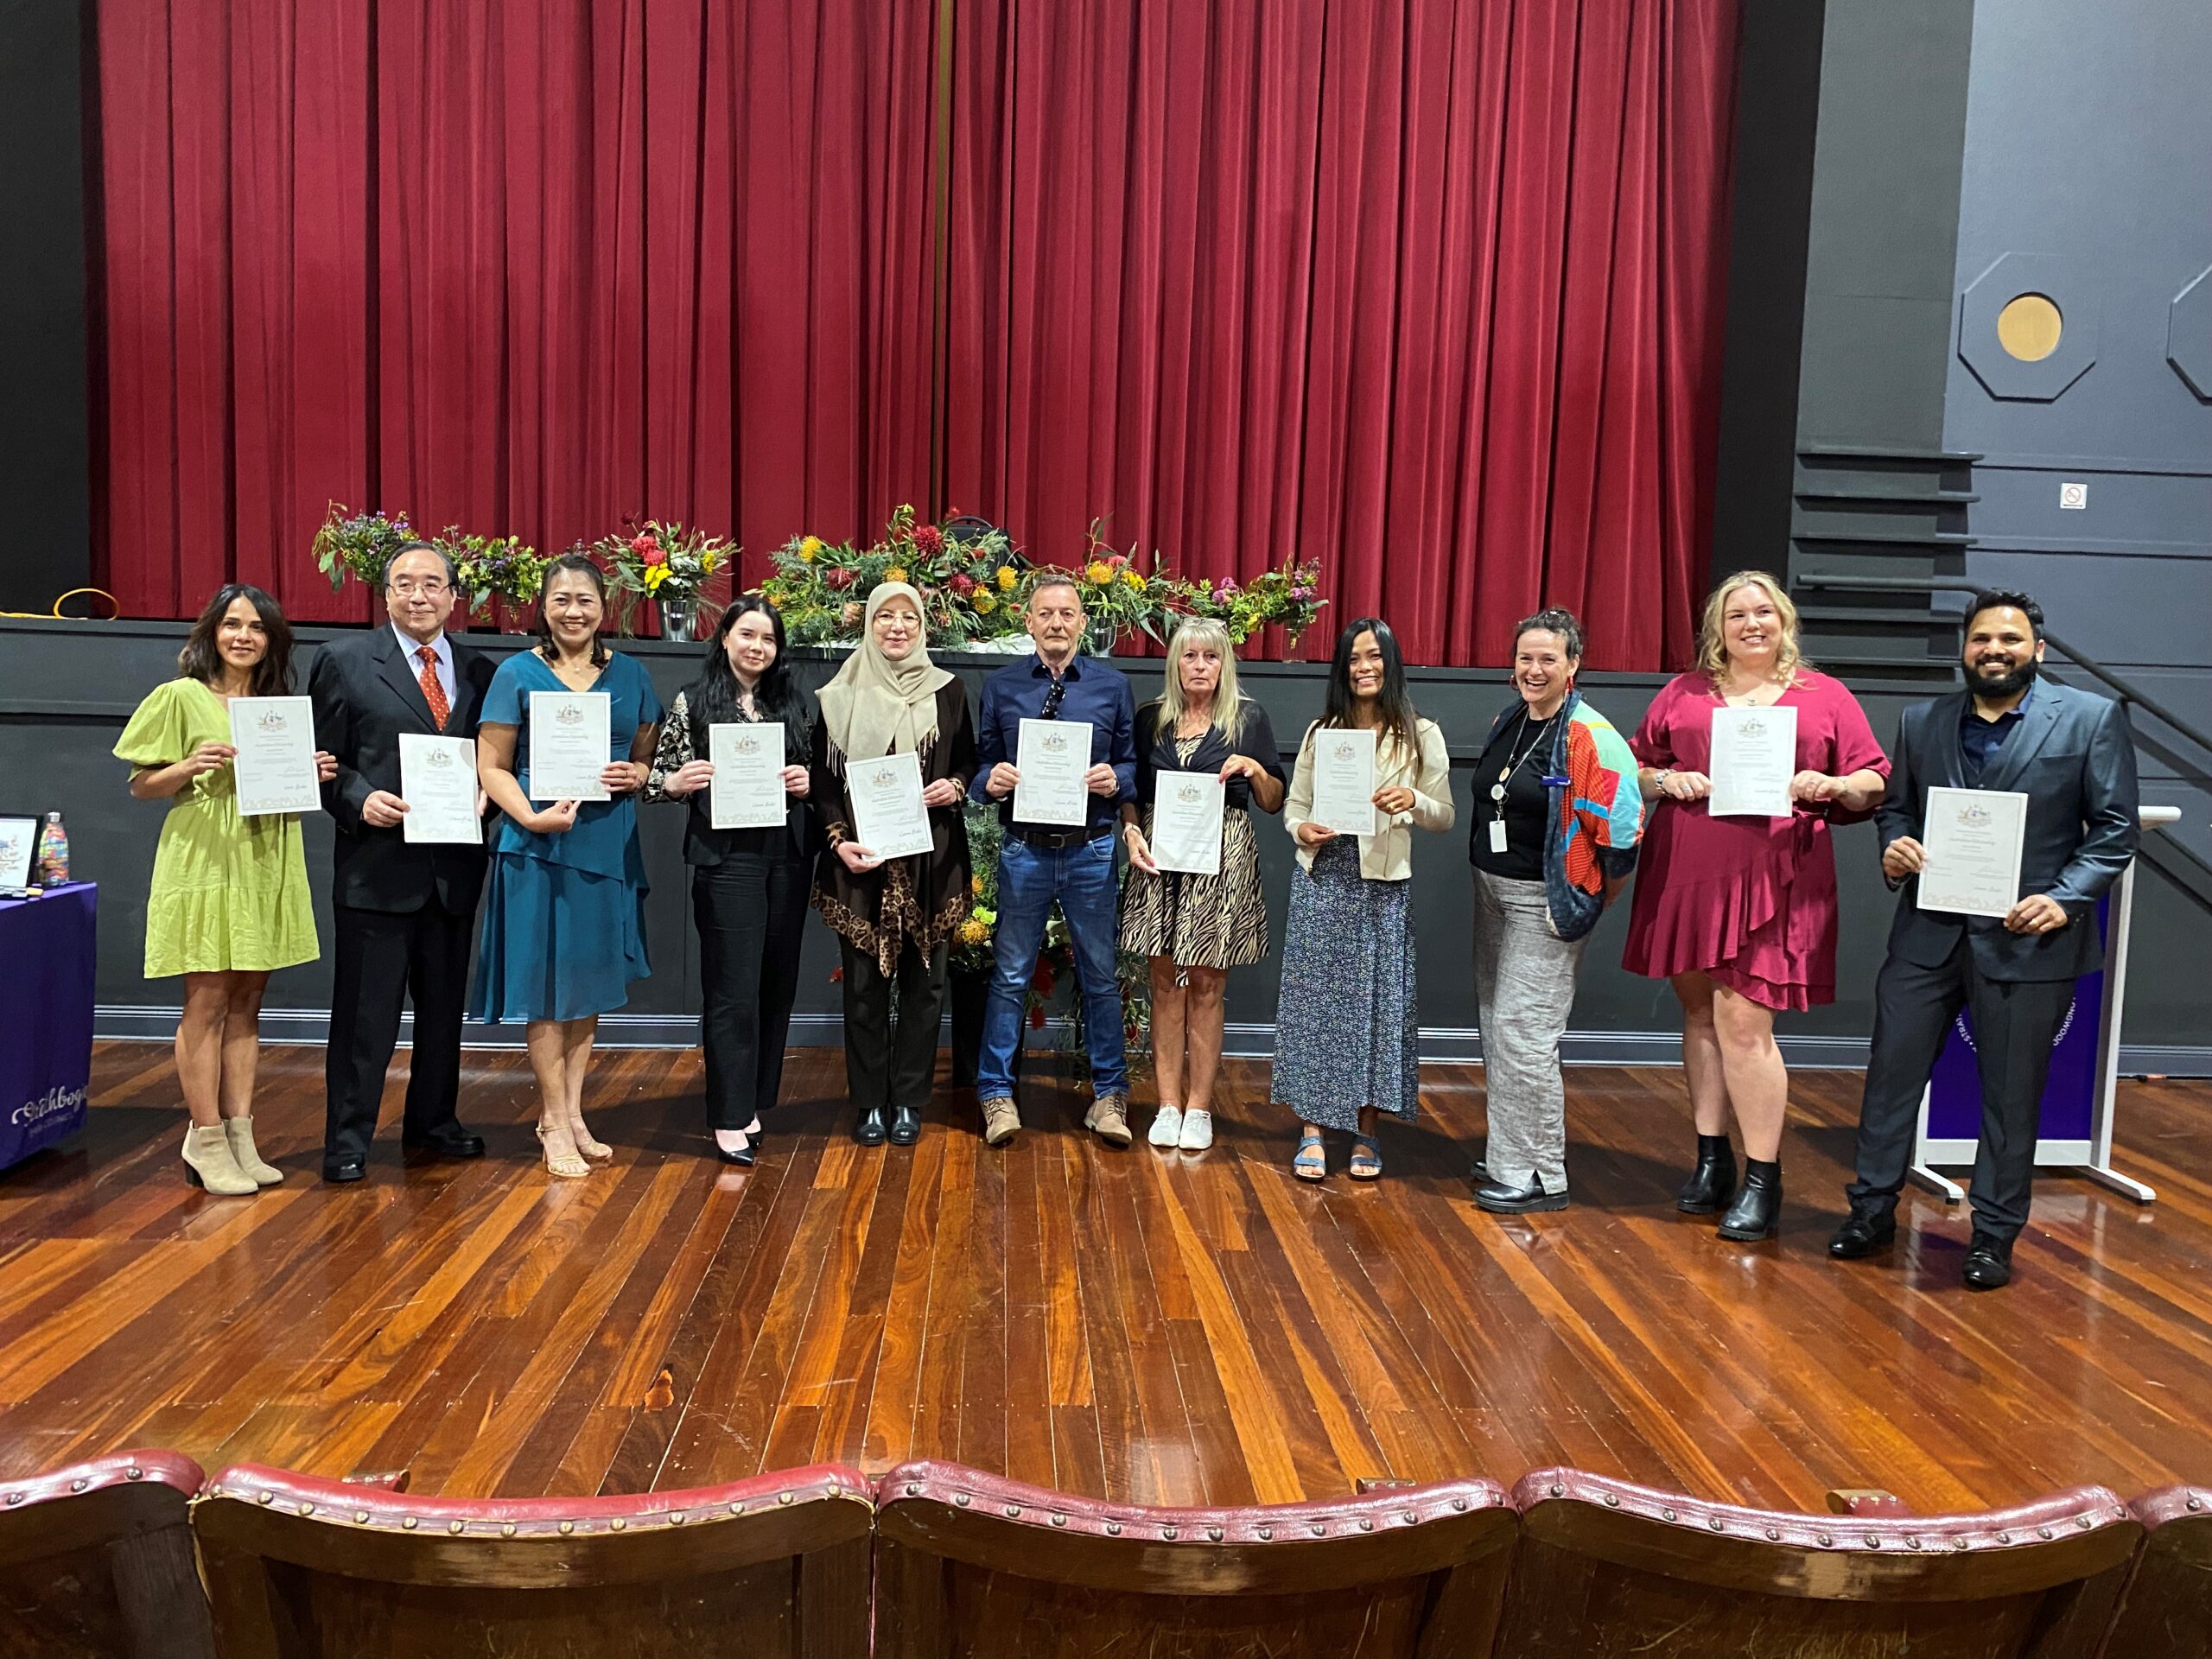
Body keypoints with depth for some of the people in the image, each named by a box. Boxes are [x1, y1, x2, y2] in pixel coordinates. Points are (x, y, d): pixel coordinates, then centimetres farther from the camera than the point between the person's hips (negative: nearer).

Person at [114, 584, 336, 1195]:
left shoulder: (277, 704, 14)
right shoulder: (181, 697, -3)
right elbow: (142, 787, -2)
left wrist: (312, 774, 1)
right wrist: (192, 766, -20)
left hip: (267, 864, 5)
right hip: (205, 863, -5)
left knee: (246, 1003, 8)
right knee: (206, 1004, -3)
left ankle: (239, 1134, 14)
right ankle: (206, 1143, 5)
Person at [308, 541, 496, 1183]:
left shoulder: (479, 671, 9)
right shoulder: (344, 661, 0)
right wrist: (360, 800, -17)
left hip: (454, 866, 4)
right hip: (377, 863, -4)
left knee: (444, 1005, 15)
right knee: (365, 1010, 2)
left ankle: (432, 1122, 30)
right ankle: (348, 1139, 14)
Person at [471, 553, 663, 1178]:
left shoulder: (629, 675, 8)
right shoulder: (518, 674, -2)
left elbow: (649, 754, 15)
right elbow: (492, 767, -4)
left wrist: (636, 775, -8)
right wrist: (532, 817, -20)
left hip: (609, 847, 4)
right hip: (538, 846, -3)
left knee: (591, 981, 11)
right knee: (545, 985, 2)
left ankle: (571, 1113, 24)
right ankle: (554, 1122, 15)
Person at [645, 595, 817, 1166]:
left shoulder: (793, 702, 11)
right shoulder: (693, 702, 1)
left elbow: (813, 773, 17)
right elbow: (657, 779, 3)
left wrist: (808, 782, -4)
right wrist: (678, 782, -18)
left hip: (787, 855, 4)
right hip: (727, 857, -4)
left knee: (776, 984, 9)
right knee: (733, 989, -5)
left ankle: (753, 1103, 22)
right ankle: (730, 1118, 4)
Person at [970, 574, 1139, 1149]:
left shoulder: (1113, 685, 3)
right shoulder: (1001, 686, 3)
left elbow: (1134, 763, 6)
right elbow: (981, 765, 7)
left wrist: (1116, 779, -15)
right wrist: (991, 779, -15)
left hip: (1092, 851, 0)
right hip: (1024, 851, 0)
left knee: (1102, 976, 10)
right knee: (1010, 975, 7)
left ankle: (1109, 1094, 23)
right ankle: (997, 1093, 19)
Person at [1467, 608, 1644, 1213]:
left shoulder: (1591, 739, -17)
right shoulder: (1506, 723, 8)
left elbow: (1622, 832, -19)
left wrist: (1594, 901, -9)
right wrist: (1487, 875, 17)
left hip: (1548, 902, -8)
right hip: (1490, 890, 8)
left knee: (1523, 1032, -8)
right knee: (1494, 1023, 14)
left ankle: (1538, 1176, 3)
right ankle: (1508, 1151, 29)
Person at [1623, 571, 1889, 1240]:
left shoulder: (1825, 697, 7)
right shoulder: (1684, 693, 12)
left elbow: (1875, 785, 7)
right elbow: (1636, 769, 14)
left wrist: (1833, 786, -13)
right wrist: (1667, 782, -6)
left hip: (1772, 880, -3)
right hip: (1689, 876, 3)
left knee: (1743, 1023, -8)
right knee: (1701, 1015, 11)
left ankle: (1763, 1178, 5)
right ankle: (1711, 1160, 23)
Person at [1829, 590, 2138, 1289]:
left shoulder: (2092, 719, -1)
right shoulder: (1922, 721, 8)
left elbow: (2116, 829, -2)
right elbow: (1895, 806, 15)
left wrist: (2066, 899, -14)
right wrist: (1893, 846, -7)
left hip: (2027, 936, -3)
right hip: (1928, 930, 3)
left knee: (2011, 1091, 7)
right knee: (1892, 1067, 7)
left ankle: (1995, 1234, 21)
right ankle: (1872, 1208, 22)